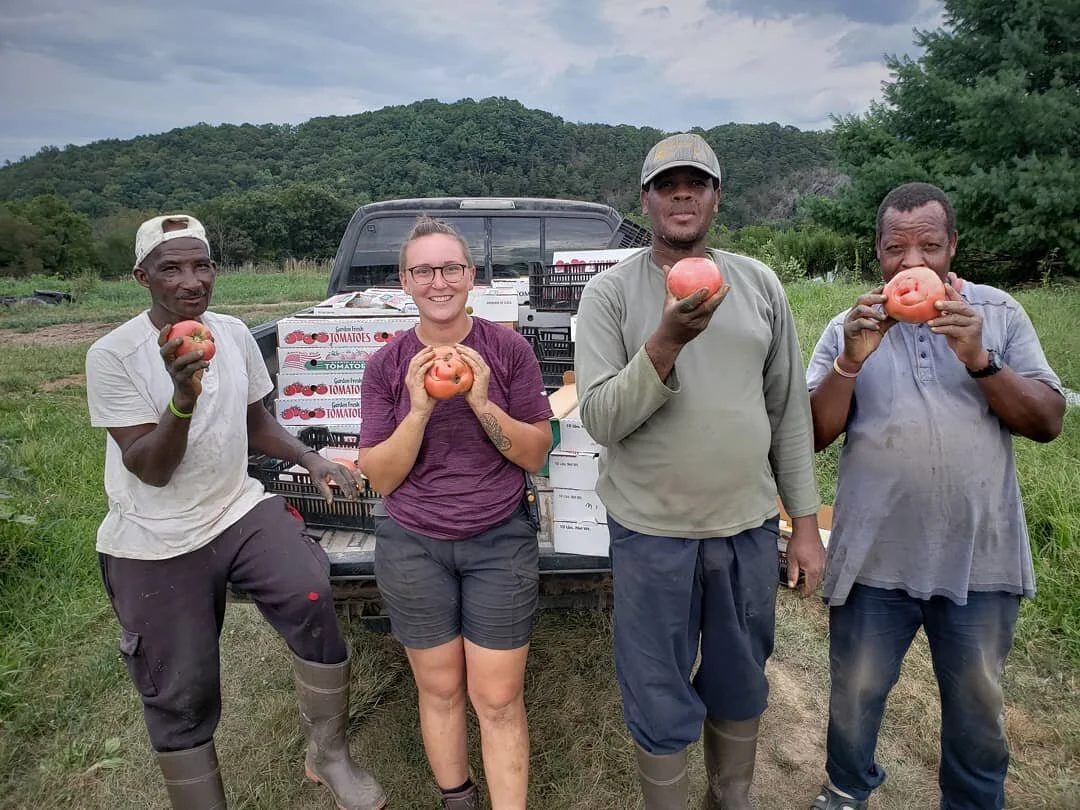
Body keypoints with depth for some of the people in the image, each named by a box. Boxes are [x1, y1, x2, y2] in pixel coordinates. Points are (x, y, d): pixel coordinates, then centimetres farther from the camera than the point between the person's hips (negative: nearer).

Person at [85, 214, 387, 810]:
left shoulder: (233, 334, 0)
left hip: (238, 511, 3)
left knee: (312, 601, -20)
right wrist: (184, 396, -33)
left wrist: (308, 458, -2)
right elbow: (150, 469, -17)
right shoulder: (112, 356, -14)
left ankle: (329, 757, 1)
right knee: (180, 694, 6)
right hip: (155, 545, -3)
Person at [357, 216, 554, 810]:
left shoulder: (509, 350, -6)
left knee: (498, 699, 4)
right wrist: (418, 410, -21)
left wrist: (482, 403, -21)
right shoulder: (386, 365, -4)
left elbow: (536, 455, -5)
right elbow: (379, 476, -5)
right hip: (412, 547, 1)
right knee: (440, 690, 14)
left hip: (500, 541, -1)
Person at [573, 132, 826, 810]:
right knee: (661, 707, 11)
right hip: (652, 532, -3)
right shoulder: (610, 292, -6)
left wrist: (806, 521, 6)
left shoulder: (760, 284, 3)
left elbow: (790, 410, 7)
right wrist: (668, 339, -29)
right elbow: (600, 420, -15)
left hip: (750, 526, 3)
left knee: (741, 689, 21)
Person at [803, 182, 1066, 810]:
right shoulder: (849, 328, 0)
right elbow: (813, 435, -7)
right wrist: (851, 362, -21)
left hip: (980, 555, 1)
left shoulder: (999, 314, 1)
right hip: (876, 557, 0)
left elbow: (1049, 422, -4)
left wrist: (980, 361, -20)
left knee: (978, 707, 19)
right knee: (856, 694, 15)